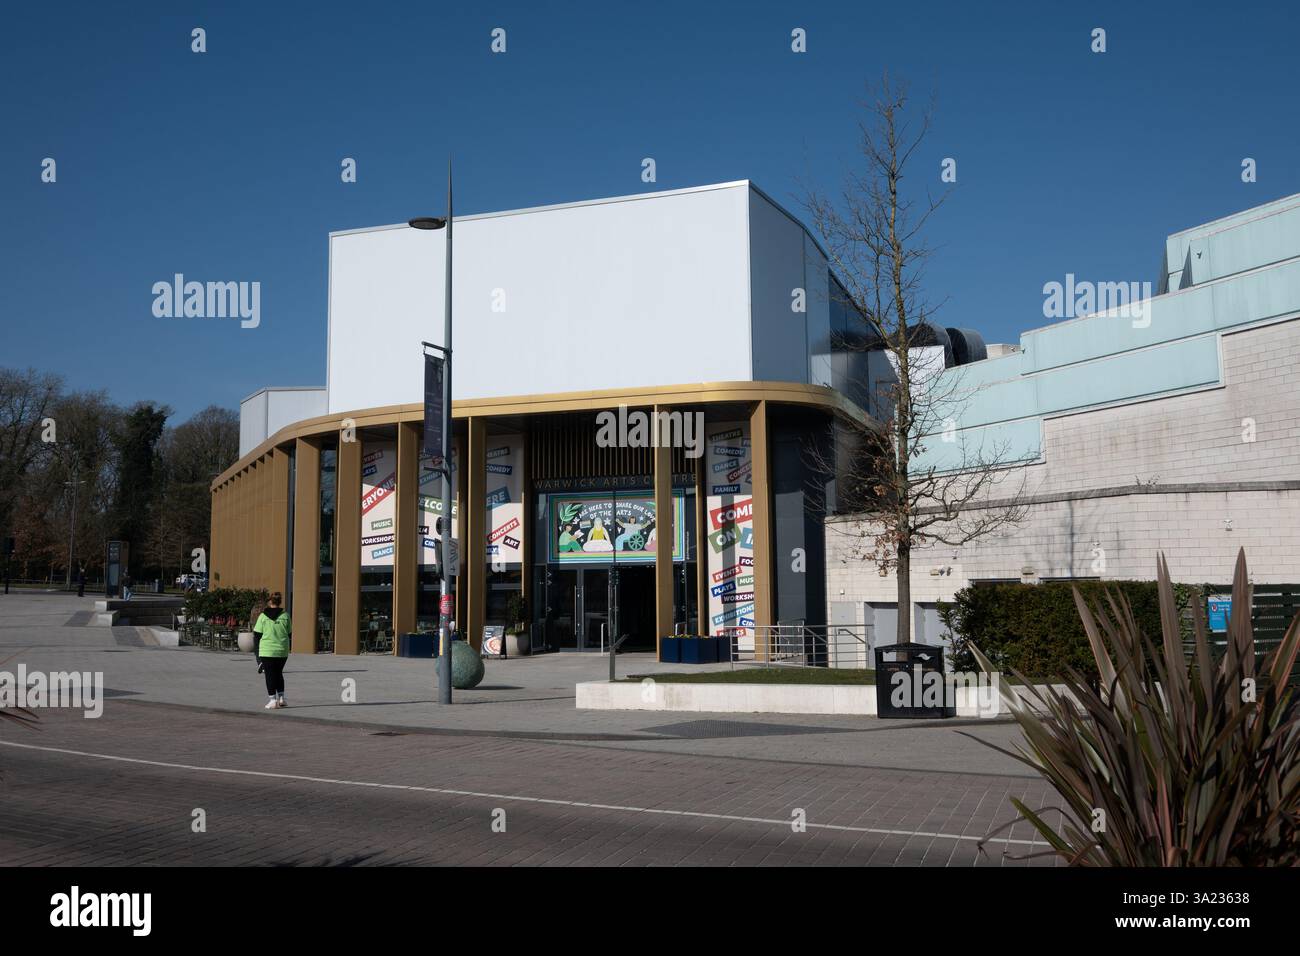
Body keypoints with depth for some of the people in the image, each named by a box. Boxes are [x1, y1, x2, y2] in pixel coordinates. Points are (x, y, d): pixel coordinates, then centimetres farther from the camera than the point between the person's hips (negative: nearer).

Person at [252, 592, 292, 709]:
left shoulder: (263, 616, -3)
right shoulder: (285, 615, 1)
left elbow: (257, 635, -1)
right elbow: (288, 633, 5)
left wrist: (256, 653, 8)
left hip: (266, 651, -2)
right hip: (282, 651, 2)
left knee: (269, 675, 5)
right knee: (279, 673, 19)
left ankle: (272, 700, 1)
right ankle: (281, 697, 13)